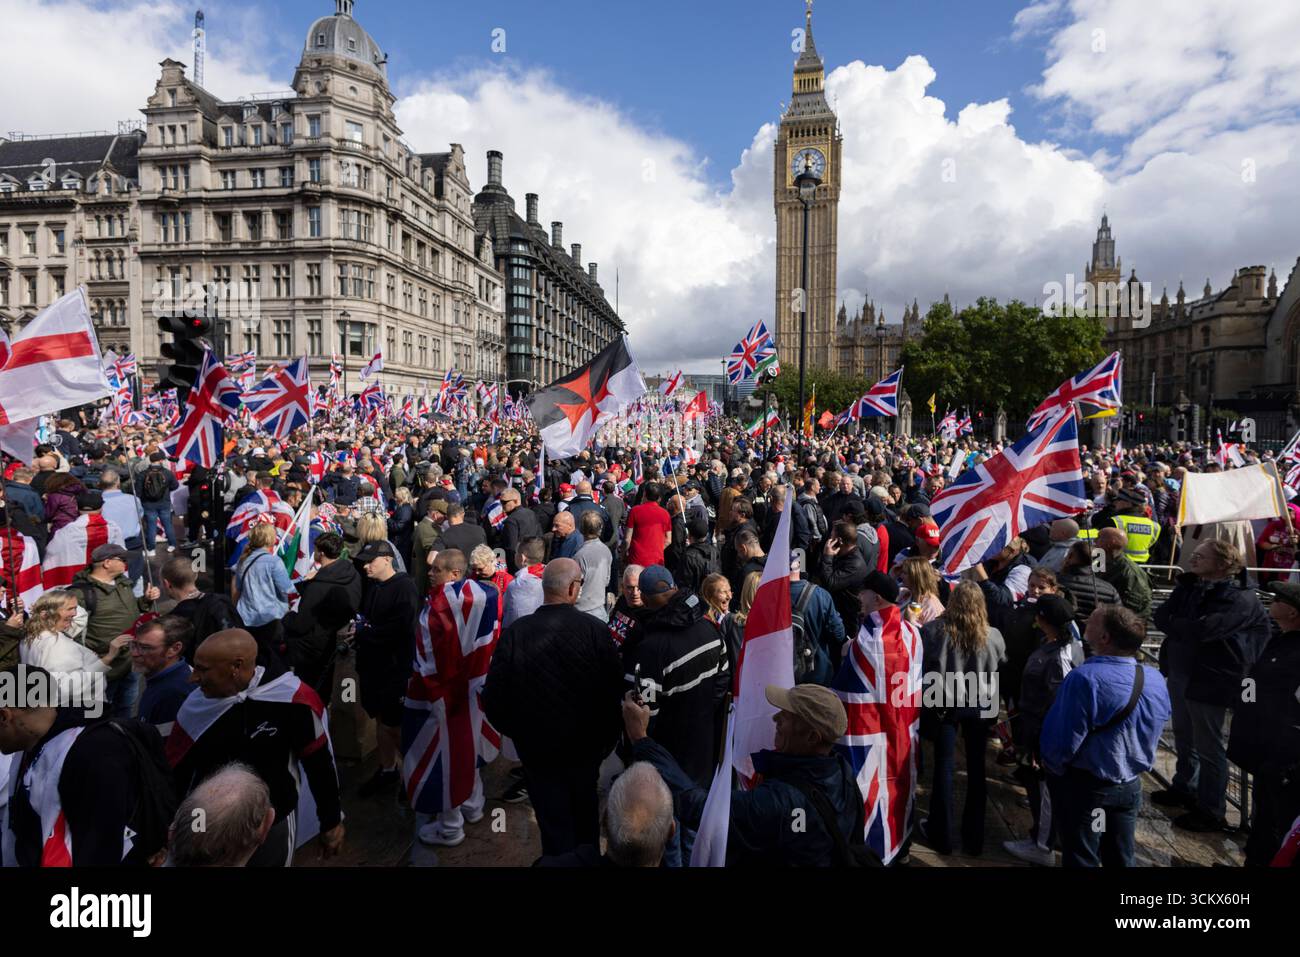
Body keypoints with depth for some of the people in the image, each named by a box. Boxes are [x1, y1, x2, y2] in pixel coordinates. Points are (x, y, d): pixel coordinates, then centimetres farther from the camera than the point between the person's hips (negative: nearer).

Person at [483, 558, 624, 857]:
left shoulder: (513, 633, -20)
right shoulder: (596, 630, -21)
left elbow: (494, 698, -13)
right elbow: (615, 691, -15)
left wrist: (517, 732, 6)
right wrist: (607, 739, 3)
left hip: (536, 746, -1)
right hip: (587, 746, 1)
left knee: (554, 824, 16)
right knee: (585, 814, 26)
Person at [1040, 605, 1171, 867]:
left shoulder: (1084, 679, -30)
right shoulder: (1157, 680, -6)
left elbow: (1062, 742, -25)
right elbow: (1153, 735, 8)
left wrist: (1053, 767, -5)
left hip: (1084, 787, -6)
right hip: (1131, 786, 6)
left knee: (1081, 859, 11)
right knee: (1121, 858, 22)